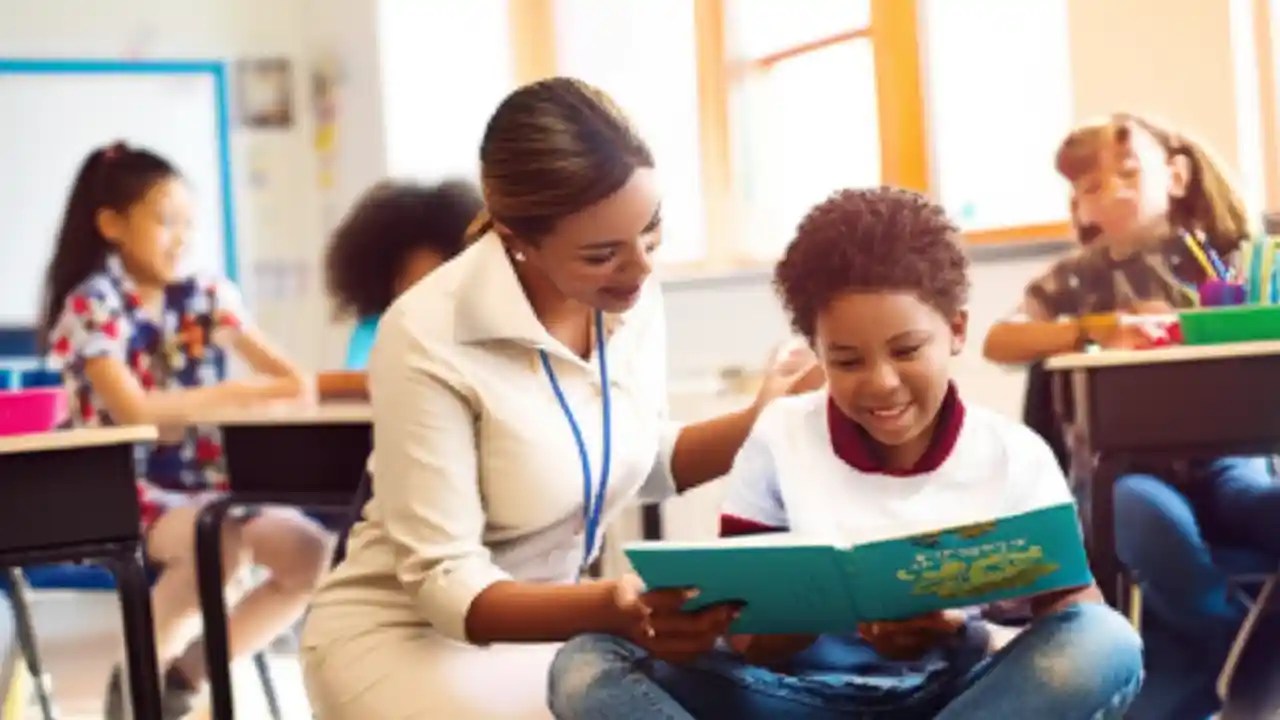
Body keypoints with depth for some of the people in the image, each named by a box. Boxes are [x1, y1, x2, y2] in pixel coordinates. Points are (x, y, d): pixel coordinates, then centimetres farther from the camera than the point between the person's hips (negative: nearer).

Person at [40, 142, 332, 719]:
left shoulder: (207, 298, 7)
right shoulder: (92, 306, -10)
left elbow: (287, 376, 4)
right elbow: (132, 410, -22)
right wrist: (234, 395, -16)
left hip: (202, 483, 6)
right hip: (118, 490, -6)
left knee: (310, 553, -13)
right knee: (221, 544, -34)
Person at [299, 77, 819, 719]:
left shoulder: (630, 296, -8)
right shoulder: (429, 341, -26)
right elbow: (444, 582, -24)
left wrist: (758, 422, -10)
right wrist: (607, 609, -40)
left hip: (552, 617, 6)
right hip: (407, 637, -6)